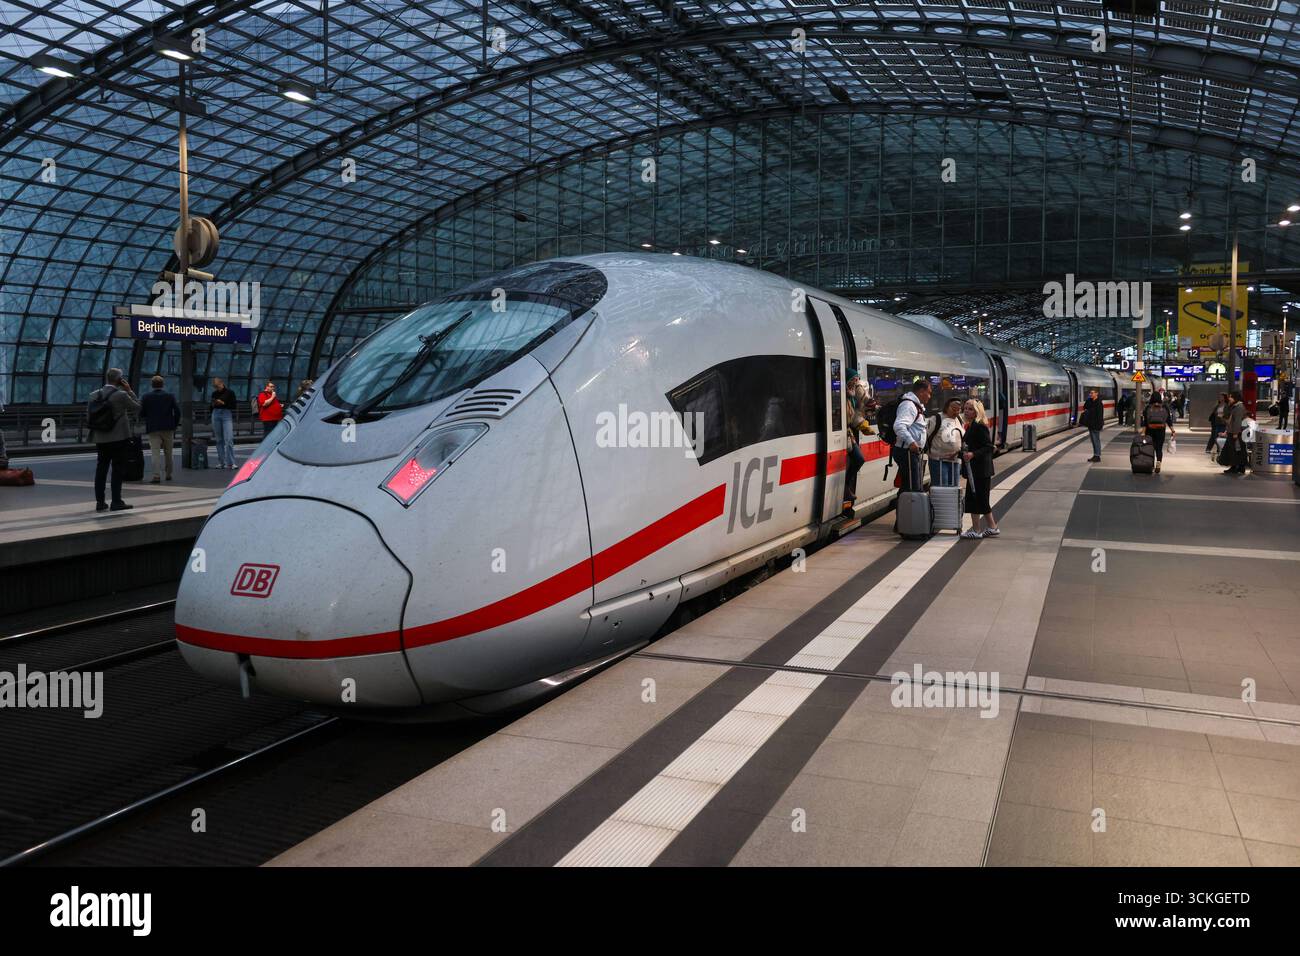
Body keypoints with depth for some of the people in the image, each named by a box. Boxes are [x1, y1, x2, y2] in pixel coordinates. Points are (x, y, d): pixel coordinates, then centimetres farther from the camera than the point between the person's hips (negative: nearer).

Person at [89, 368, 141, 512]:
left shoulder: (94, 395, 2)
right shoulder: (121, 395, -13)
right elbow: (137, 407, -2)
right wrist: (129, 391, 1)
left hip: (100, 438, 5)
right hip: (118, 437, -5)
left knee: (101, 469, 9)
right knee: (117, 469, -1)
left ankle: (100, 502, 11)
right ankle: (116, 502, 0)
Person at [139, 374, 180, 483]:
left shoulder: (146, 397, -1)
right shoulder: (170, 396, 1)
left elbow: (141, 413, -2)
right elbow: (177, 412, -3)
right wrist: (174, 425, 7)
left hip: (153, 429, -1)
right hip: (168, 428, 2)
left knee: (155, 453, -5)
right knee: (168, 453, 14)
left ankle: (157, 475, -16)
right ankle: (169, 474, 22)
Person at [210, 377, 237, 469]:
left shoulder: (230, 393, -1)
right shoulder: (214, 394, 12)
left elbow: (233, 405, -4)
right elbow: (212, 406, 20)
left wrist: (223, 403, -15)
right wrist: (213, 404, -2)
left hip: (227, 414, -5)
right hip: (216, 415, 5)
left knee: (228, 439, -13)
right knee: (218, 440, 7)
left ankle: (230, 463, -13)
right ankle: (221, 462, 13)